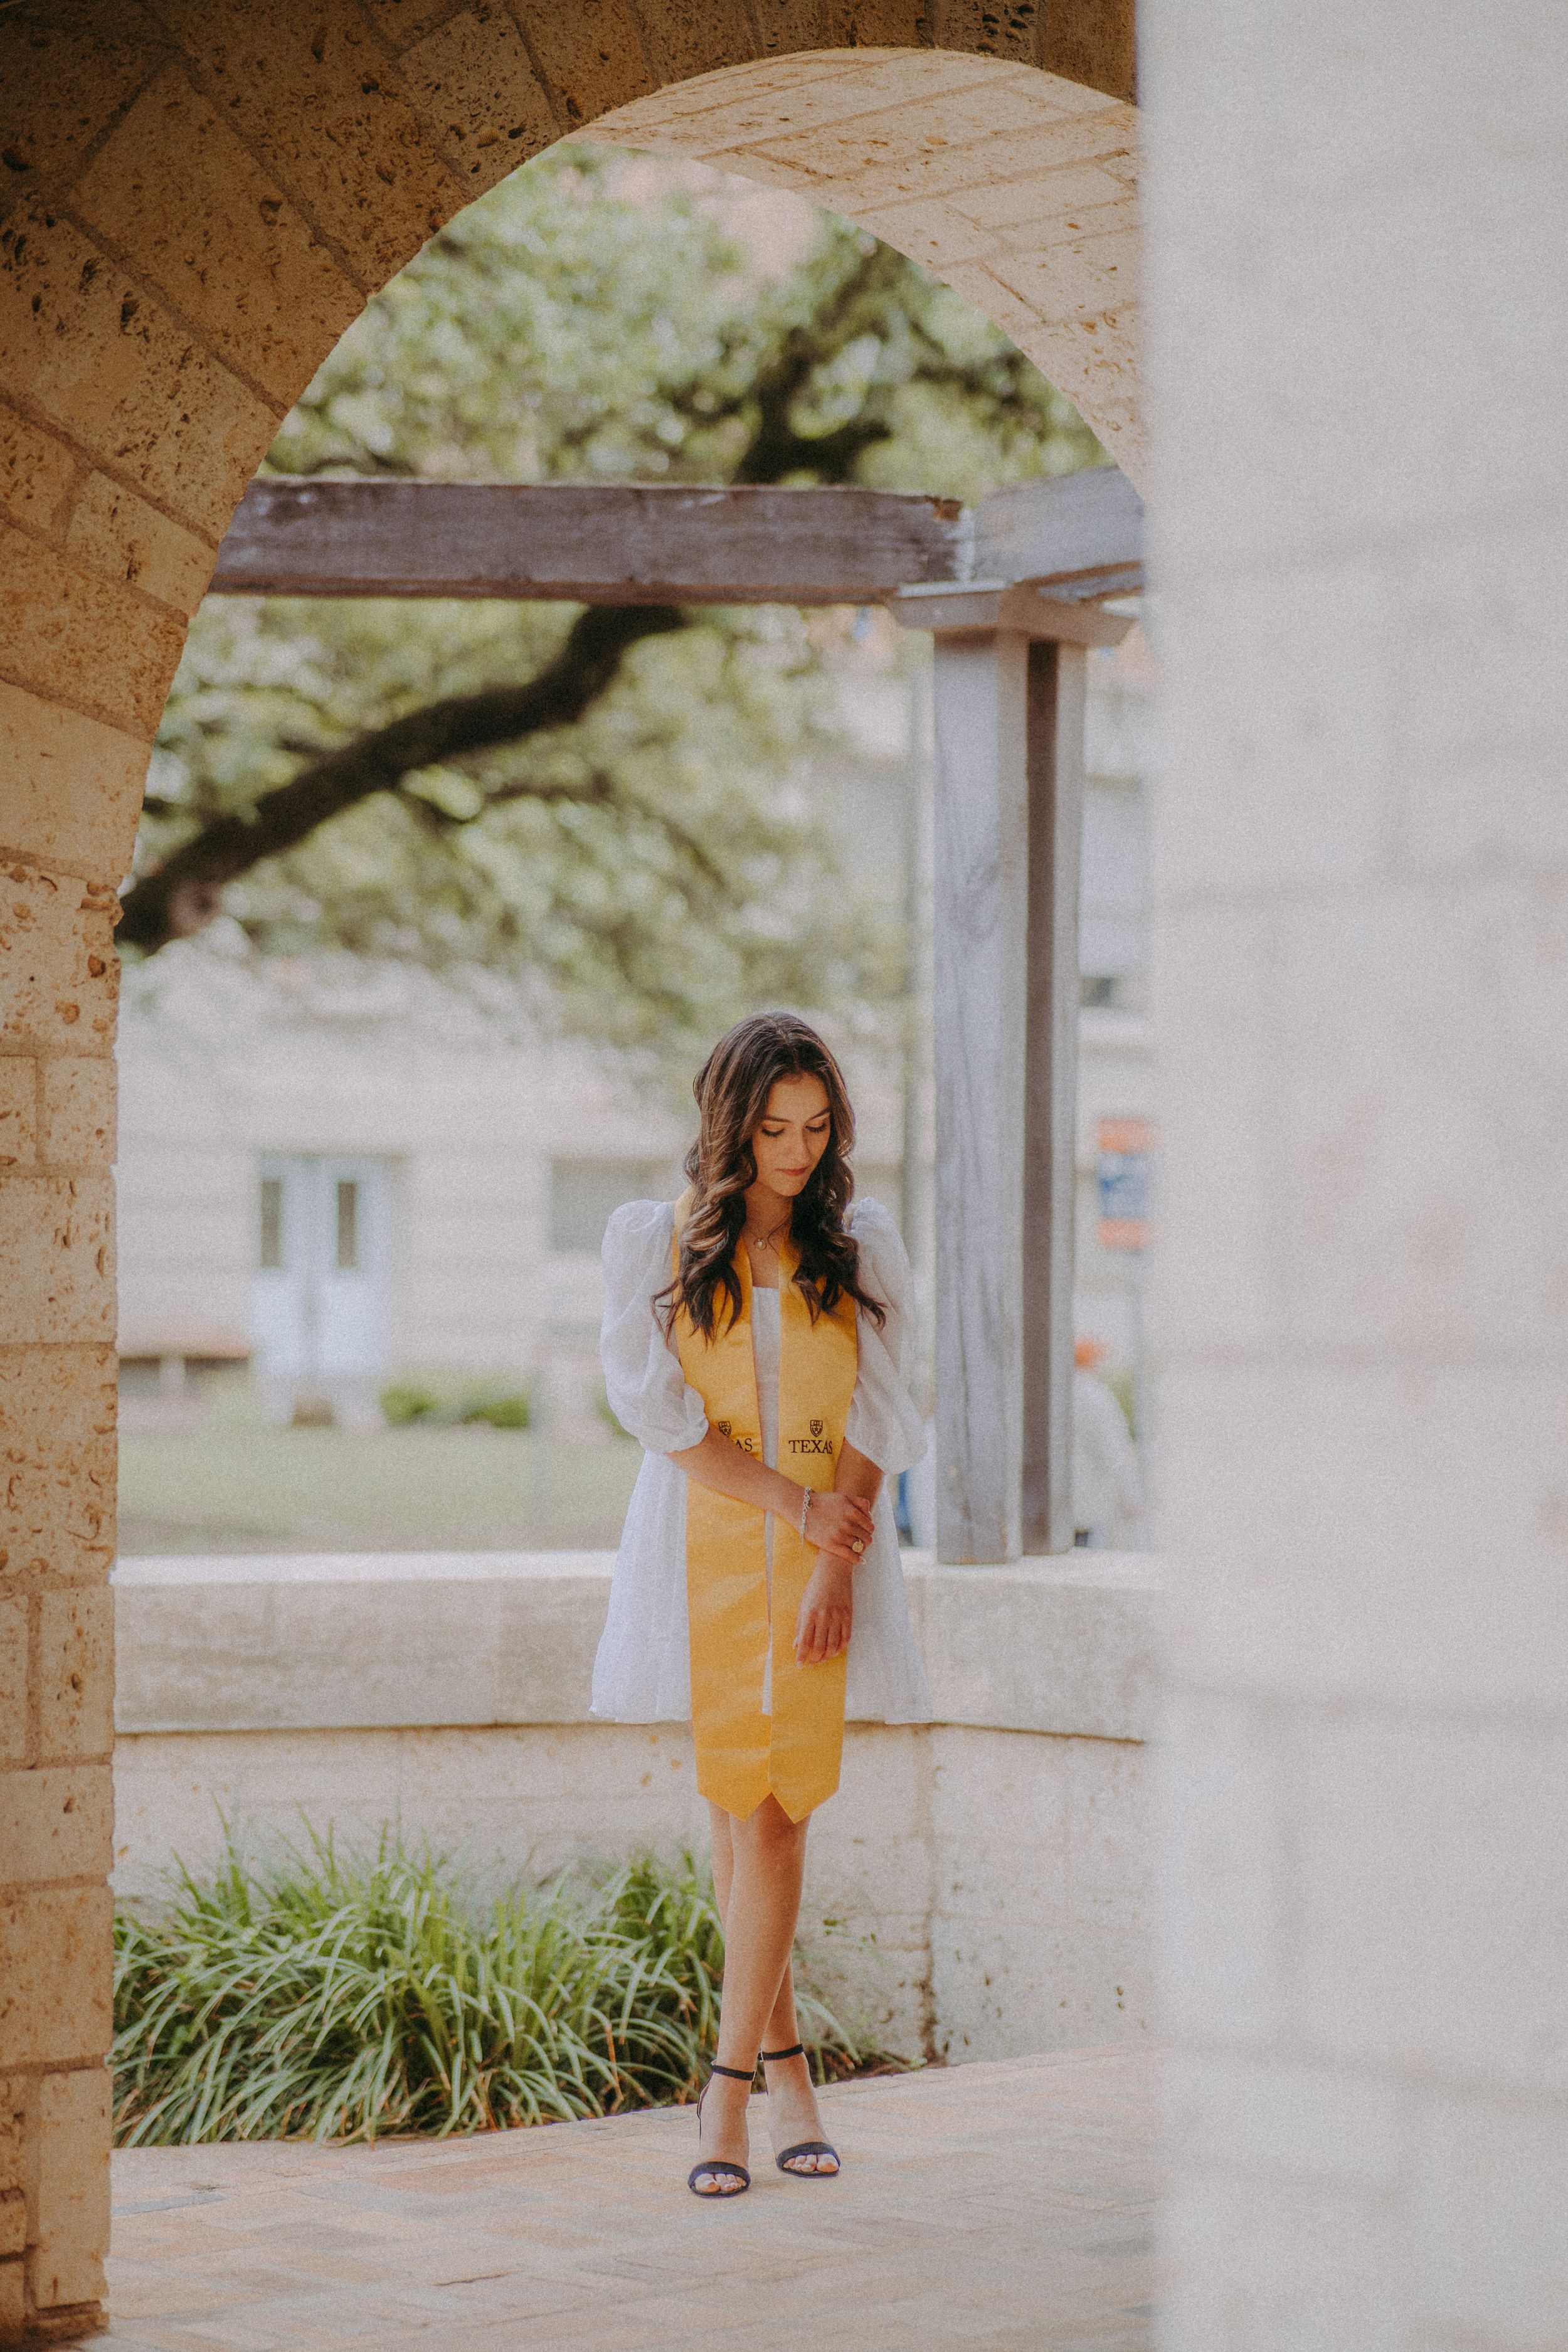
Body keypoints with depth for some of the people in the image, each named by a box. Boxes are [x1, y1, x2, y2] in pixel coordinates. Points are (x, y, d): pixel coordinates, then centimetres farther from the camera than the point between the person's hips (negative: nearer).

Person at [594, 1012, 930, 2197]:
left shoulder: (860, 1246, 8)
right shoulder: (655, 1242, 4)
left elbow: (875, 1419, 3)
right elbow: (656, 1408, -4)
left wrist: (837, 1560, -9)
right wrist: (793, 1499, -13)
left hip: (823, 1561, 0)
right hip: (705, 1552, 0)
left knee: (774, 1814, -9)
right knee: (741, 1813, 3)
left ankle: (730, 2086, -5)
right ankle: (786, 2065, 15)